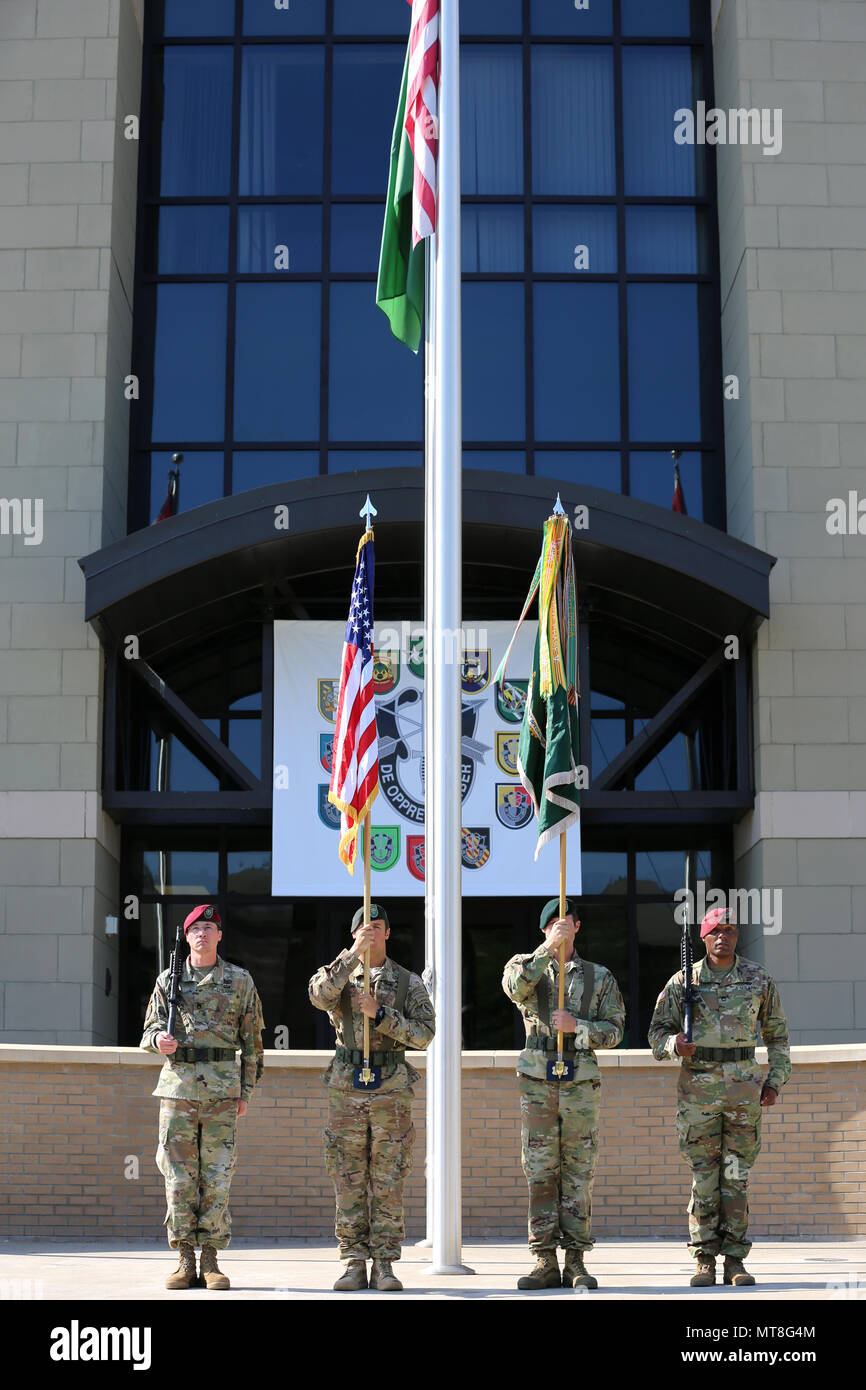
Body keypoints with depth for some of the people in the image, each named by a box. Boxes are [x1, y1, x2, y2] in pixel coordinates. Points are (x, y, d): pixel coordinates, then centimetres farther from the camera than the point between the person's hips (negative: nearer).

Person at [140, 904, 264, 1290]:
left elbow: (251, 1040, 9)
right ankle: (185, 1261, 8)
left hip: (222, 1086, -1)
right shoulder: (168, 979, 10)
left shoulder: (240, 980, 7)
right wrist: (159, 1039, -14)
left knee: (217, 1174, -1)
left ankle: (211, 1261, 5)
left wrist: (246, 1092, 4)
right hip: (177, 1083, 1)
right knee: (179, 1175, 1)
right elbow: (149, 1030, 11)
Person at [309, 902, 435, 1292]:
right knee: (349, 1180, 2)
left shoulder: (408, 982, 6)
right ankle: (354, 1264, 8)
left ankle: (384, 1264, 6)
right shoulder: (340, 974, 7)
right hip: (346, 1087, 1)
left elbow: (423, 1034, -3)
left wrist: (380, 1014, -13)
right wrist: (353, 953, -22)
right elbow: (320, 995, -17)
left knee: (388, 1181, 1)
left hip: (392, 1088, 0)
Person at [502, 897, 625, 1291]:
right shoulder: (526, 964, 9)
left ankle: (576, 1262, 5)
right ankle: (545, 1262, 4)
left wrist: (577, 1026, -12)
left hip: (581, 1083, 1)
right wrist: (548, 948, -21)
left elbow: (614, 1029, 5)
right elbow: (515, 986, -15)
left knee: (579, 1173, 1)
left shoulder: (599, 977, 11)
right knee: (540, 1173, 0)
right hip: (537, 1081, 0)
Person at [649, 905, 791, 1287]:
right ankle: (704, 1260, 7)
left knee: (737, 1175, 4)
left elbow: (777, 1034, 14)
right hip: (698, 1085, -1)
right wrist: (674, 1044, -16)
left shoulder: (758, 979, 6)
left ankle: (735, 1261, 9)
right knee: (704, 1175, 1)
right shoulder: (683, 980, 3)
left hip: (744, 1084, 1)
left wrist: (774, 1082, 6)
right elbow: (658, 1030, 6)